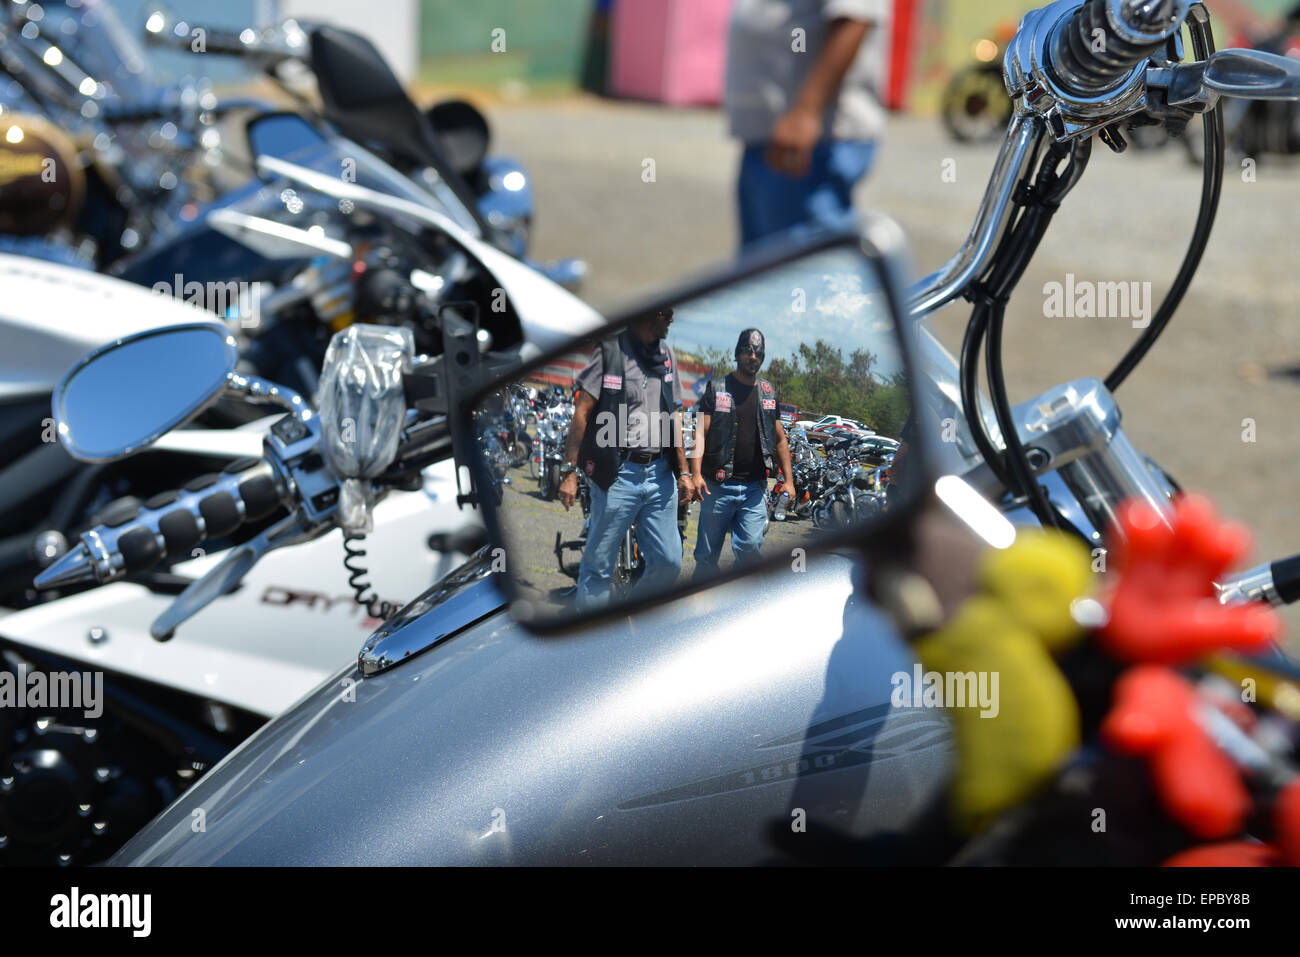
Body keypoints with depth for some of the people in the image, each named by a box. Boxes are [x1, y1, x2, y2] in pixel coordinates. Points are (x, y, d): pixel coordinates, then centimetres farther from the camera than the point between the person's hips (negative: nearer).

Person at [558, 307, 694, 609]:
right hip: (617, 474, -5)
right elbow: (582, 413, -5)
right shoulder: (610, 352, -4)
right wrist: (569, 472, -9)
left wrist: (682, 471, 17)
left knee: (668, 563, 3)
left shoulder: (666, 355, 14)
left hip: (660, 475, 5)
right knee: (599, 566, -1)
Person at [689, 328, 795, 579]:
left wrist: (789, 480, 11)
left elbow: (780, 440, 19)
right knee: (708, 554, 2)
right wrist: (696, 473, -16)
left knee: (750, 546, -12)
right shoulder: (717, 389, 4)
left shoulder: (768, 393, 14)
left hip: (755, 486, 2)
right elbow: (700, 432, -4)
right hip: (718, 484, -2)